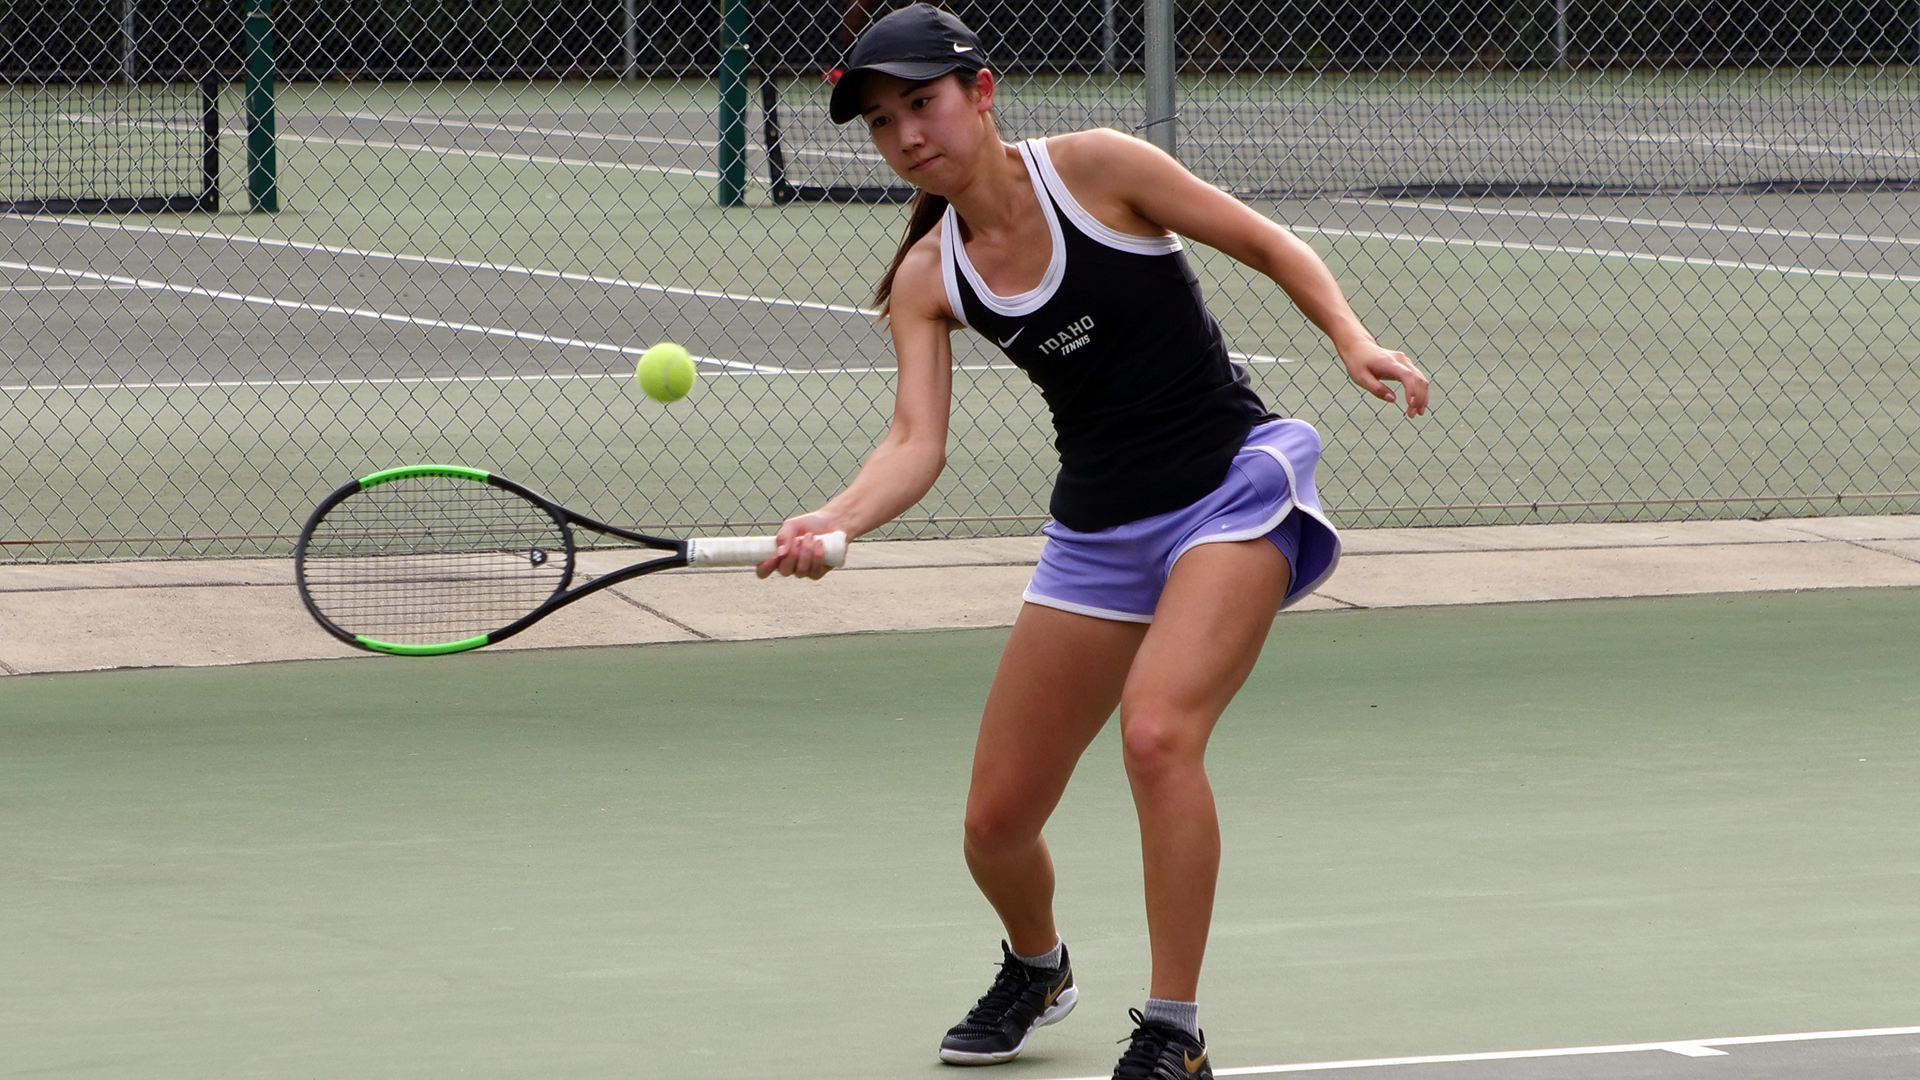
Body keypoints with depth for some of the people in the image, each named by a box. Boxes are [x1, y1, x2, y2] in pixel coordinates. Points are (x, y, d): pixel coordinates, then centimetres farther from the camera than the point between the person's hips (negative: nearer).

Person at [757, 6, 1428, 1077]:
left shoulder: (1091, 167, -11)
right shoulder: (927, 279, 0)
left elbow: (1272, 245, -4)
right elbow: (918, 444, -10)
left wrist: (1356, 341, -20)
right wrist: (830, 523, -30)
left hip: (1235, 482, -5)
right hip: (1101, 530, 5)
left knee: (1158, 733, -30)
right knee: (997, 824, 5)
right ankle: (1037, 967, 41)